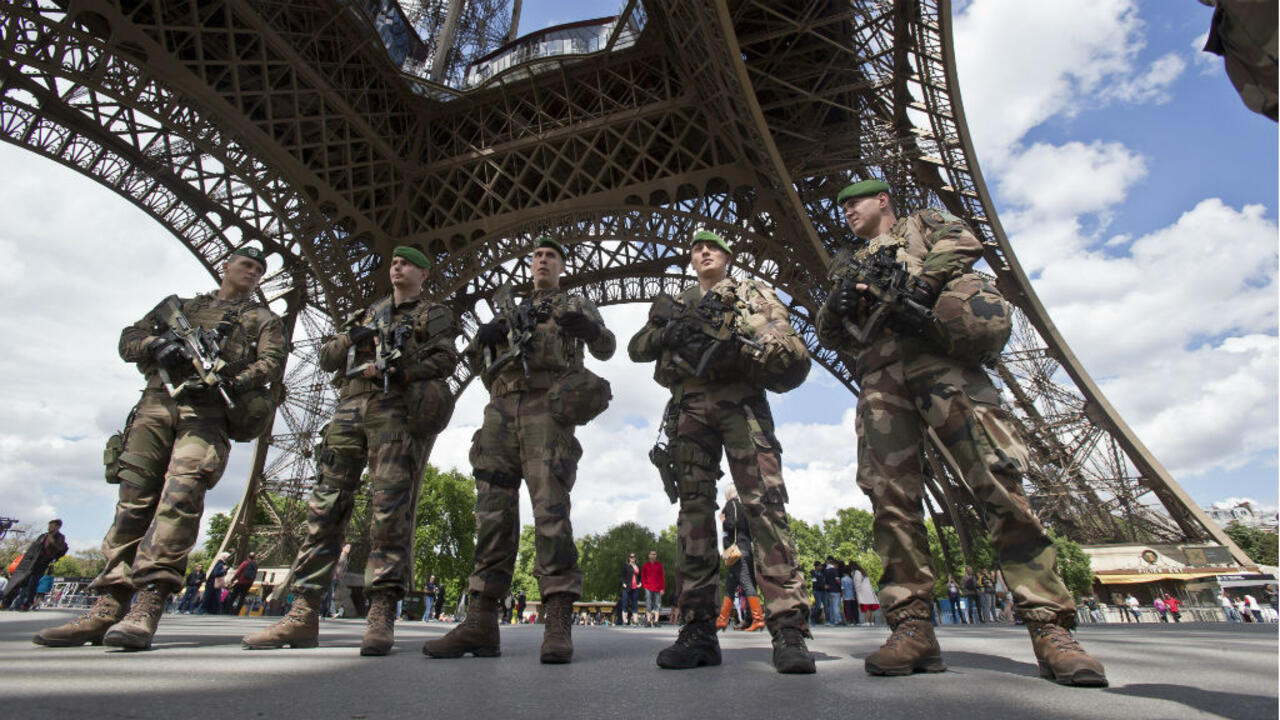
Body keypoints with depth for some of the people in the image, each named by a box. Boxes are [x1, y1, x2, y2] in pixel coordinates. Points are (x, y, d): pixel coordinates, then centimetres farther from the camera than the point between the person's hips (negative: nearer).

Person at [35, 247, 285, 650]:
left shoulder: (263, 319, 19)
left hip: (209, 411, -4)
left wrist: (227, 382, -15)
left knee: (181, 495, -20)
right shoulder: (181, 306, 29)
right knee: (133, 500, -1)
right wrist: (156, 344, -2)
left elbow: (272, 362, 2)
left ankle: (147, 608, -24)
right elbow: (128, 340, 22)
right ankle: (109, 607, 1)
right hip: (157, 404, 4)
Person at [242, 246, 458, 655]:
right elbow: (326, 358, 24)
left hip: (397, 409, -5)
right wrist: (348, 341, 2)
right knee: (325, 505, -1)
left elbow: (445, 359, -2)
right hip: (350, 407, 5)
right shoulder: (367, 314, 30)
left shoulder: (435, 315, 15)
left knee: (390, 509, -13)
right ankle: (303, 614, 1)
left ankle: (382, 615, -13)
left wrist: (396, 371, -14)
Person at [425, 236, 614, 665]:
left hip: (546, 408, -4)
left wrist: (589, 330, -16)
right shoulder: (509, 313, 31)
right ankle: (481, 622, 0)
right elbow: (485, 367, 26)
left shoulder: (576, 304, 20)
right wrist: (482, 340, 2)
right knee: (493, 511, -2)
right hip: (501, 409, 5)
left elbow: (606, 349, 7)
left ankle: (558, 624, -16)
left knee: (551, 508, -15)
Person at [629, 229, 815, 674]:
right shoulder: (675, 305, 28)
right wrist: (667, 331, -2)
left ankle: (788, 629, -16)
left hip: (739, 400, -2)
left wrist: (744, 342, -14)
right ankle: (699, 631, -2)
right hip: (688, 407, 3)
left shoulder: (752, 293, 19)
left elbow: (791, 347, 6)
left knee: (764, 503, -15)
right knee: (694, 508, -4)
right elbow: (637, 349, 19)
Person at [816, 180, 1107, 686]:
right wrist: (836, 308, 0)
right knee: (890, 497, -9)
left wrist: (922, 281, -11)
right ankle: (913, 629, -8)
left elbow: (963, 241, 4)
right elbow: (830, 335, 23)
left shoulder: (922, 224, 27)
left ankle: (1051, 627, -9)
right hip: (878, 374, 3)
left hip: (938, 356, -2)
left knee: (998, 479, -13)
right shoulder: (845, 262, 32)